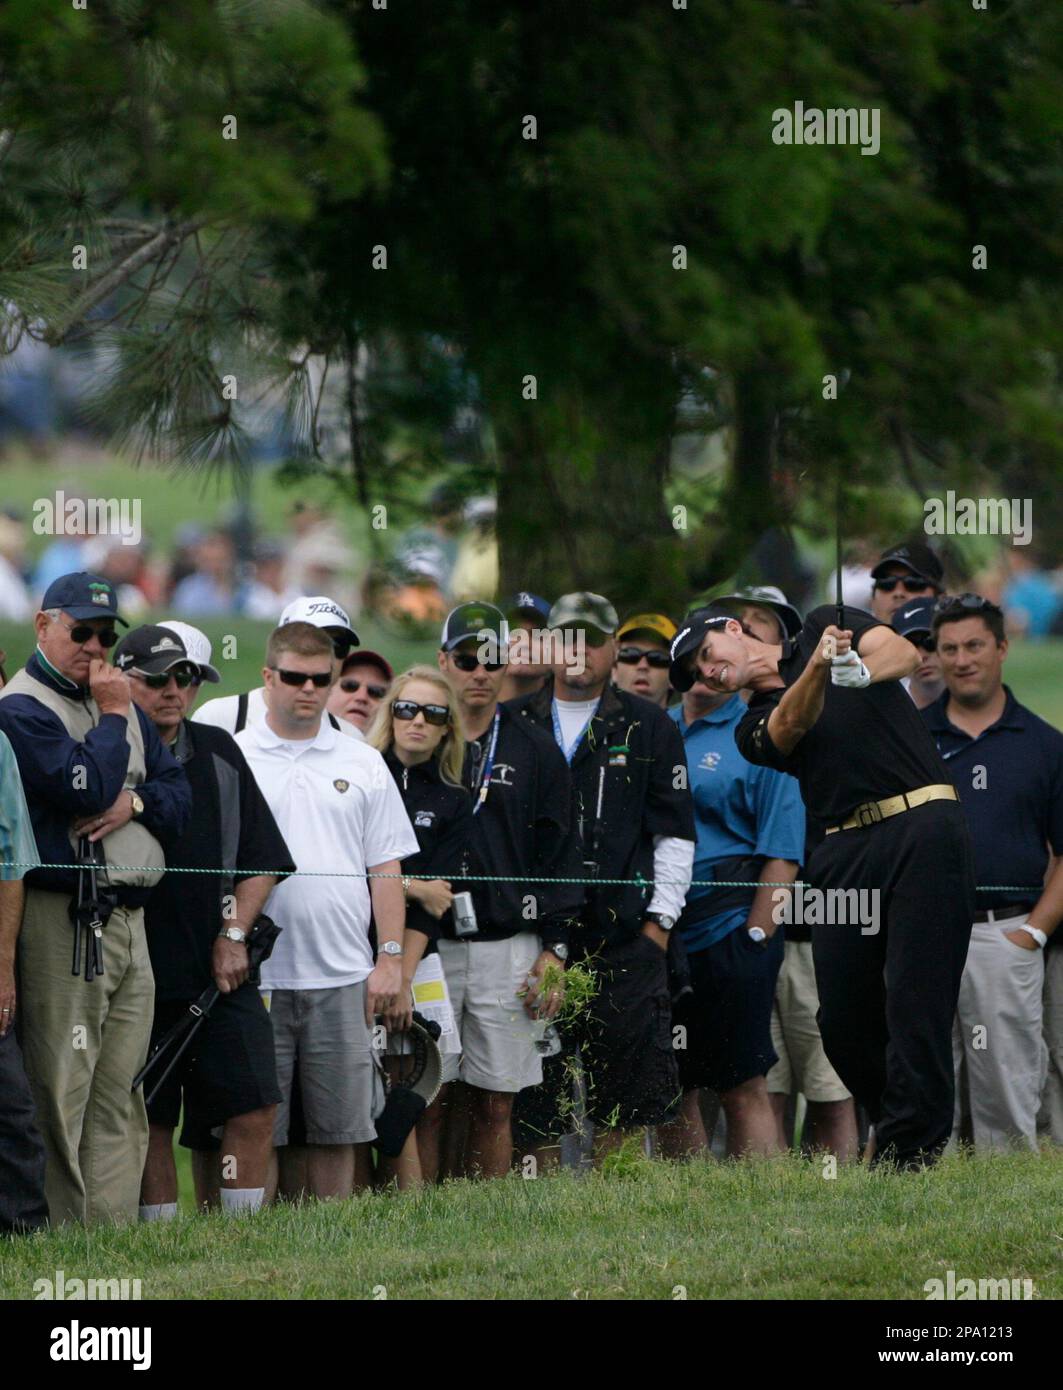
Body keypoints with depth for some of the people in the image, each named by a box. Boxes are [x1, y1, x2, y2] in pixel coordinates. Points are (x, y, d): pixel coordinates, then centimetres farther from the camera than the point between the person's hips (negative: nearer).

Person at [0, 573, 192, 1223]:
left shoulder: (123, 705, 21)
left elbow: (180, 793, 16)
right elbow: (86, 787, -18)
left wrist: (135, 802, -4)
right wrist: (111, 717, -5)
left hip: (130, 920, 8)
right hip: (62, 921, -8)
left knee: (118, 1100, 6)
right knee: (61, 1094, -9)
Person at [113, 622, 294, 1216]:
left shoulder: (218, 753, 13)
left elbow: (263, 859, 15)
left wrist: (233, 935, 5)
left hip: (222, 971, 4)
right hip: (139, 976, -4)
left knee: (253, 1110, -4)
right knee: (151, 1121, -2)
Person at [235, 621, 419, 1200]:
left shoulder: (363, 763, 12)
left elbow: (385, 868, 12)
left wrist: (390, 957, 3)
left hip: (342, 978, 2)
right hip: (258, 974, -2)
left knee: (337, 1130, 4)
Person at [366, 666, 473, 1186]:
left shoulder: (454, 804, 12)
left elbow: (436, 898, 3)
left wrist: (402, 976, -8)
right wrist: (413, 886, -5)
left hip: (418, 961, 4)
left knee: (430, 1105, 0)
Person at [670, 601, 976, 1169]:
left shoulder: (823, 626, 14)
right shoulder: (754, 729, 18)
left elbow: (903, 652, -3)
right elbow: (794, 723, -6)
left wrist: (862, 670, -26)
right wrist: (818, 668, -26)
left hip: (922, 828, -5)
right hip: (845, 853, 5)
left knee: (917, 1005, -12)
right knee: (842, 1019, 0)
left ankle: (907, 1156, -13)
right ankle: (897, 1127, 18)